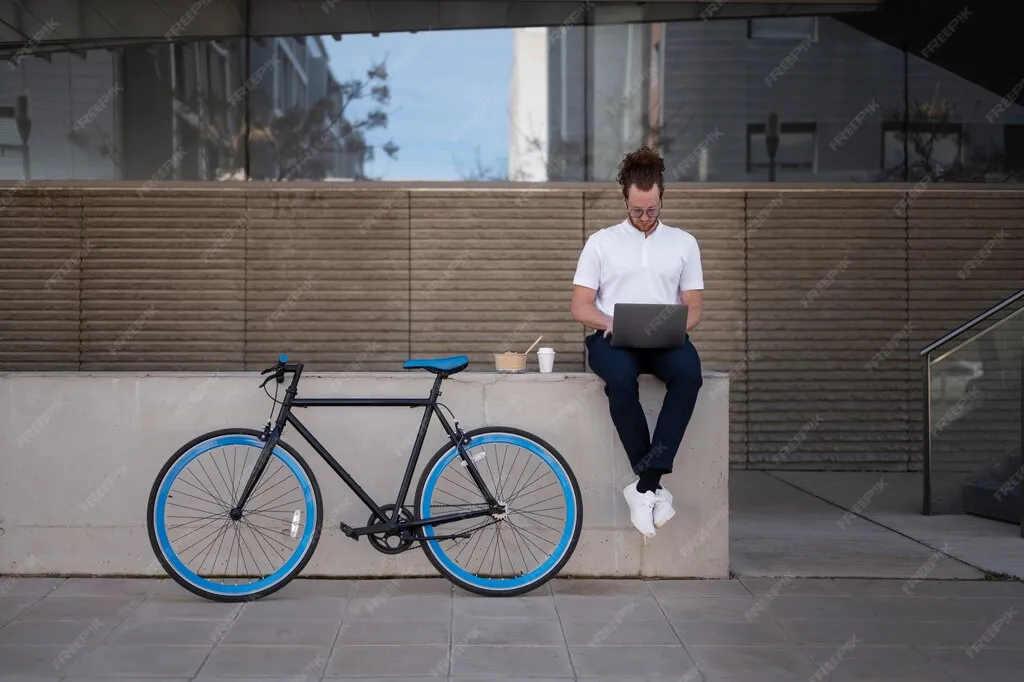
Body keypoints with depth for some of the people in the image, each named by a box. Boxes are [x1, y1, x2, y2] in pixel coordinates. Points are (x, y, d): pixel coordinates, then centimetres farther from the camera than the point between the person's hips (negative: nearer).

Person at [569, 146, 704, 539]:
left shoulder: (683, 243, 15)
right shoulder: (601, 242, 11)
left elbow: (694, 308, 12)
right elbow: (580, 307, 6)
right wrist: (612, 323, -15)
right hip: (611, 337, -1)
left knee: (689, 371, -36)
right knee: (621, 376, -39)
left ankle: (644, 485, -35)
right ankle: (653, 486, -29)